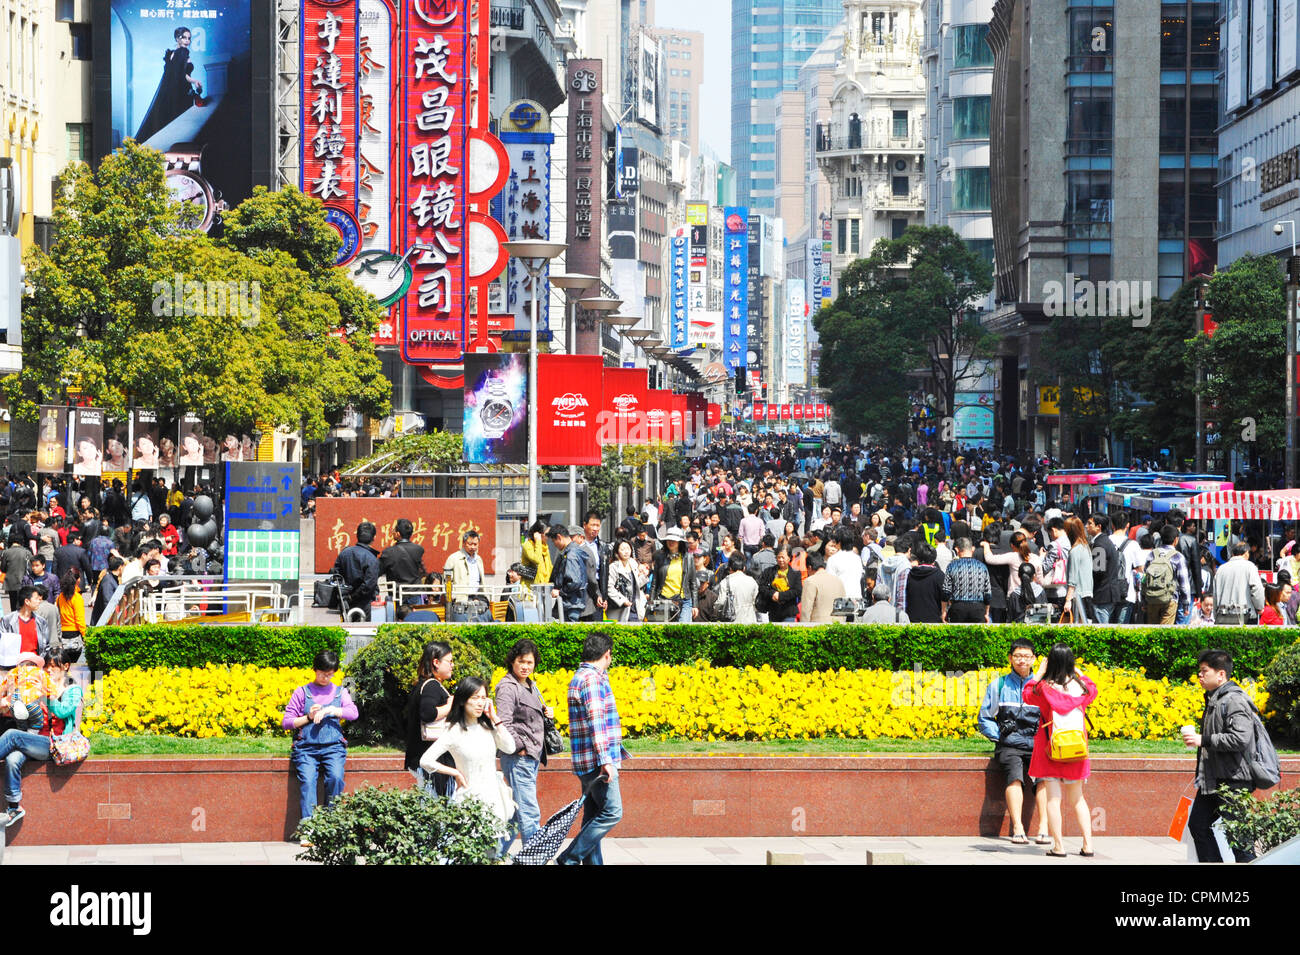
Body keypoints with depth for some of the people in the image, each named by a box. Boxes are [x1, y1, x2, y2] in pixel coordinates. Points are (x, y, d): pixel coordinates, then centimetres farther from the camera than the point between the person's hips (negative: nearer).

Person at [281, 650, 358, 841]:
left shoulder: (339, 692, 16)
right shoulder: (302, 692, 12)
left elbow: (353, 713, -1)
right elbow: (286, 722, 8)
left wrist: (328, 711, -11)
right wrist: (308, 717, -7)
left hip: (333, 746, 1)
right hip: (306, 747, -1)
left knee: (335, 777, -27)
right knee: (307, 780, -26)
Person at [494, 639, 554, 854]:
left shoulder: (531, 686, 16)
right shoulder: (508, 687, -11)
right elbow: (504, 723, -20)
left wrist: (547, 713, 10)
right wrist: (520, 747, -18)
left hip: (532, 758, 9)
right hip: (518, 758, -9)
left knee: (516, 814, 12)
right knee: (529, 814, -9)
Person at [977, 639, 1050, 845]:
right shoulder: (999, 685, 12)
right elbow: (984, 719, 18)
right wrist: (999, 736, 2)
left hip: (1036, 746, 1)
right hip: (1009, 746, -1)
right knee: (1014, 773, -33)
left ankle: (1043, 829, -32)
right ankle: (1017, 828, -38)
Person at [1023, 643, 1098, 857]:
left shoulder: (1044, 688, -12)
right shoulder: (1080, 686, -4)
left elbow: (1027, 695, 9)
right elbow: (1092, 690, 21)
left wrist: (1039, 673, 11)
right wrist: (1078, 672, 23)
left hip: (1050, 749, -3)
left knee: (1053, 798, -1)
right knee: (1077, 799, 14)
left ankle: (1058, 846, -5)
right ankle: (1088, 845, 10)